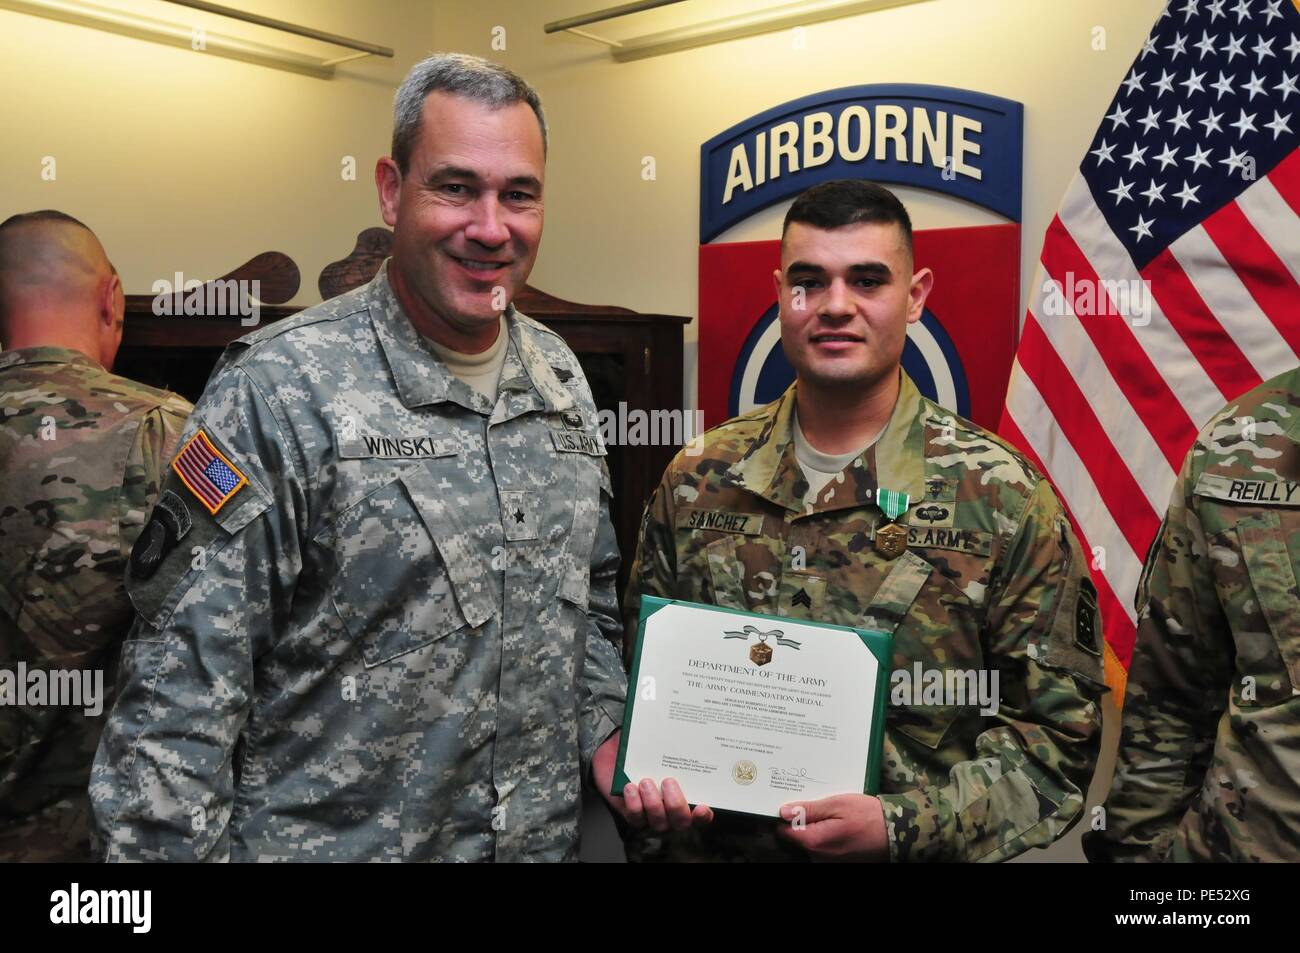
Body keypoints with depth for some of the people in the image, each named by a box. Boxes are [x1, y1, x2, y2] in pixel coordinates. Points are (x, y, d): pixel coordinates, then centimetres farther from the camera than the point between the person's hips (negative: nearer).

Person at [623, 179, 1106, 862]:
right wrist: (653, 844, -4)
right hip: (714, 845, 2)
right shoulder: (696, 484, -5)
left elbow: (1056, 732, -9)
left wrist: (905, 825, -21)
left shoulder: (1004, 498, -11)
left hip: (914, 854, -2)